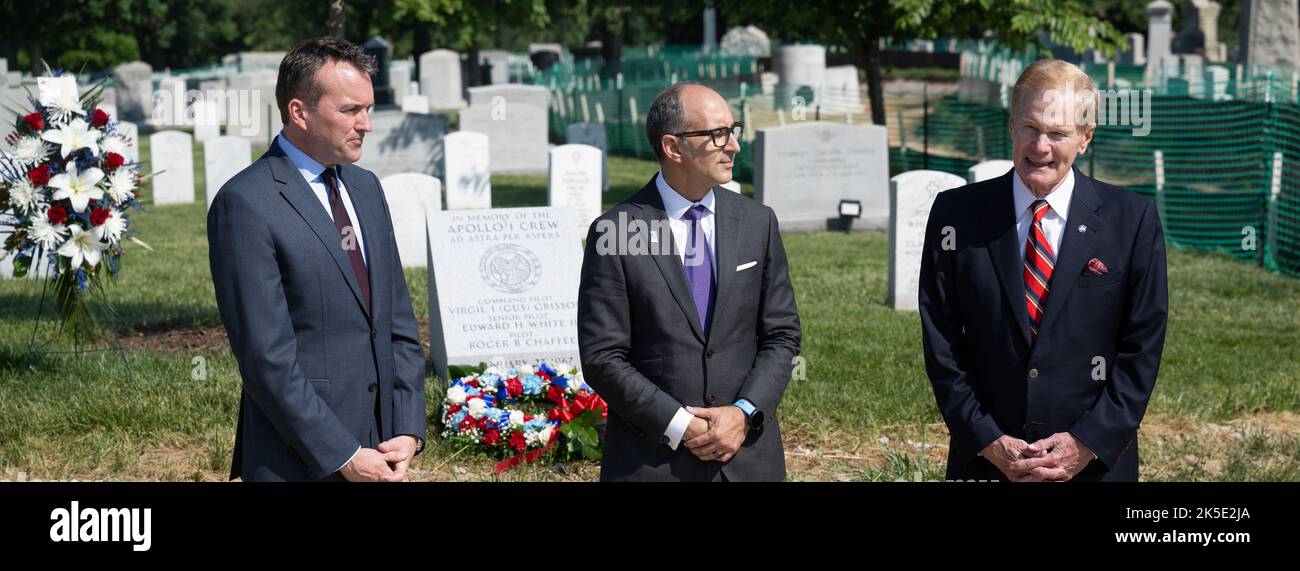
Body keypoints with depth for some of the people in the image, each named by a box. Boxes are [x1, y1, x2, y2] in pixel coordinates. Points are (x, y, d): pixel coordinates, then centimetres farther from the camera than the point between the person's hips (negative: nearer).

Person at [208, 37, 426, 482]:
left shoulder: (365, 187, 11)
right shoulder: (244, 204, -12)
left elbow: (398, 323, 11)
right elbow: (267, 357, -16)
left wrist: (408, 431, 0)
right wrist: (344, 456, -16)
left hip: (378, 447, 6)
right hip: (303, 462, -6)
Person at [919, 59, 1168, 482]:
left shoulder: (1132, 220, -3)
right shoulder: (956, 215, -2)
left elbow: (1142, 346, -3)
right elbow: (941, 343, -2)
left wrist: (1088, 443, -11)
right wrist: (989, 442, -10)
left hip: (1097, 459, 0)